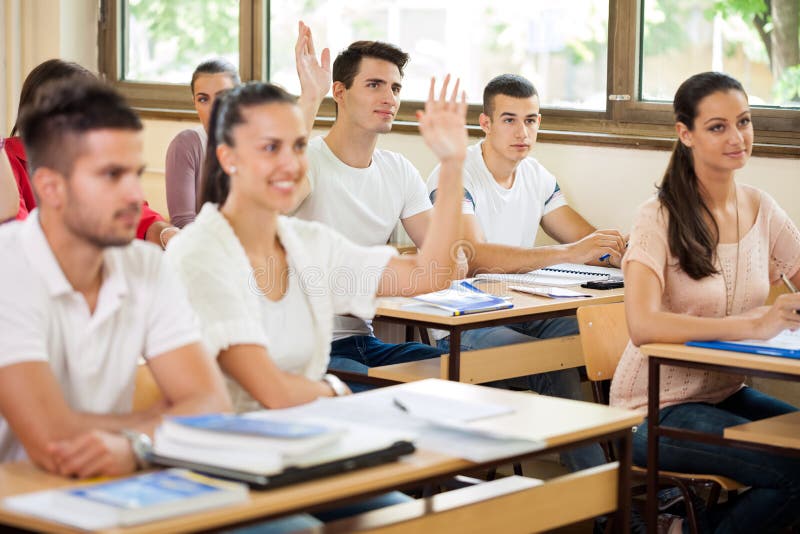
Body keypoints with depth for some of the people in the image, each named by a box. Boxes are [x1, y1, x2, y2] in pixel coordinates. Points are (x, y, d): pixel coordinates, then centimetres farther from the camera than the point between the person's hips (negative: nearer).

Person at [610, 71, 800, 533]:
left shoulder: (761, 210, 5)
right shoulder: (660, 218, -13)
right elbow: (643, 326, -26)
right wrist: (756, 324, -34)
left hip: (726, 393, 6)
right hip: (659, 407, -6)